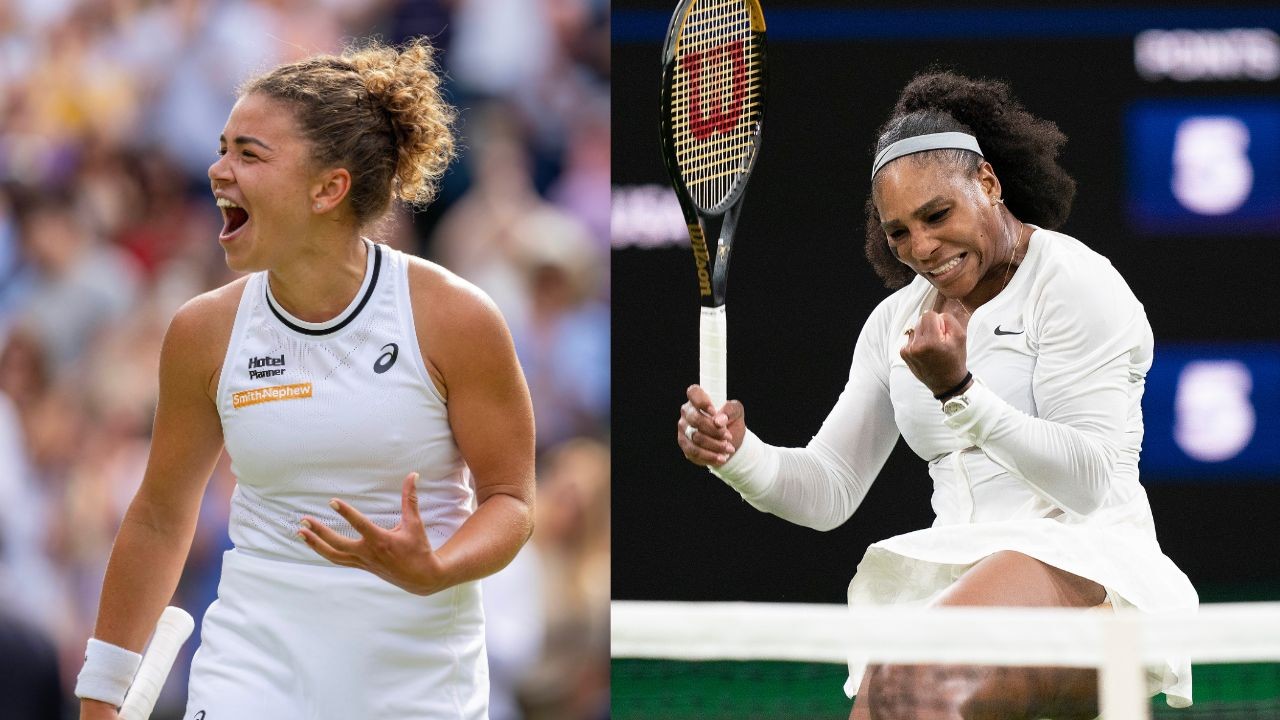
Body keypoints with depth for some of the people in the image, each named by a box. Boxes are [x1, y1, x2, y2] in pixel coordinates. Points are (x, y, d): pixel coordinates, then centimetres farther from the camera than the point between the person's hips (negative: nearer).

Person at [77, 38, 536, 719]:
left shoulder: (455, 320, -8)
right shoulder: (204, 331, 0)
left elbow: (509, 498, -2)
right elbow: (160, 516, 10)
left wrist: (431, 573, -22)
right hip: (253, 663, 1)